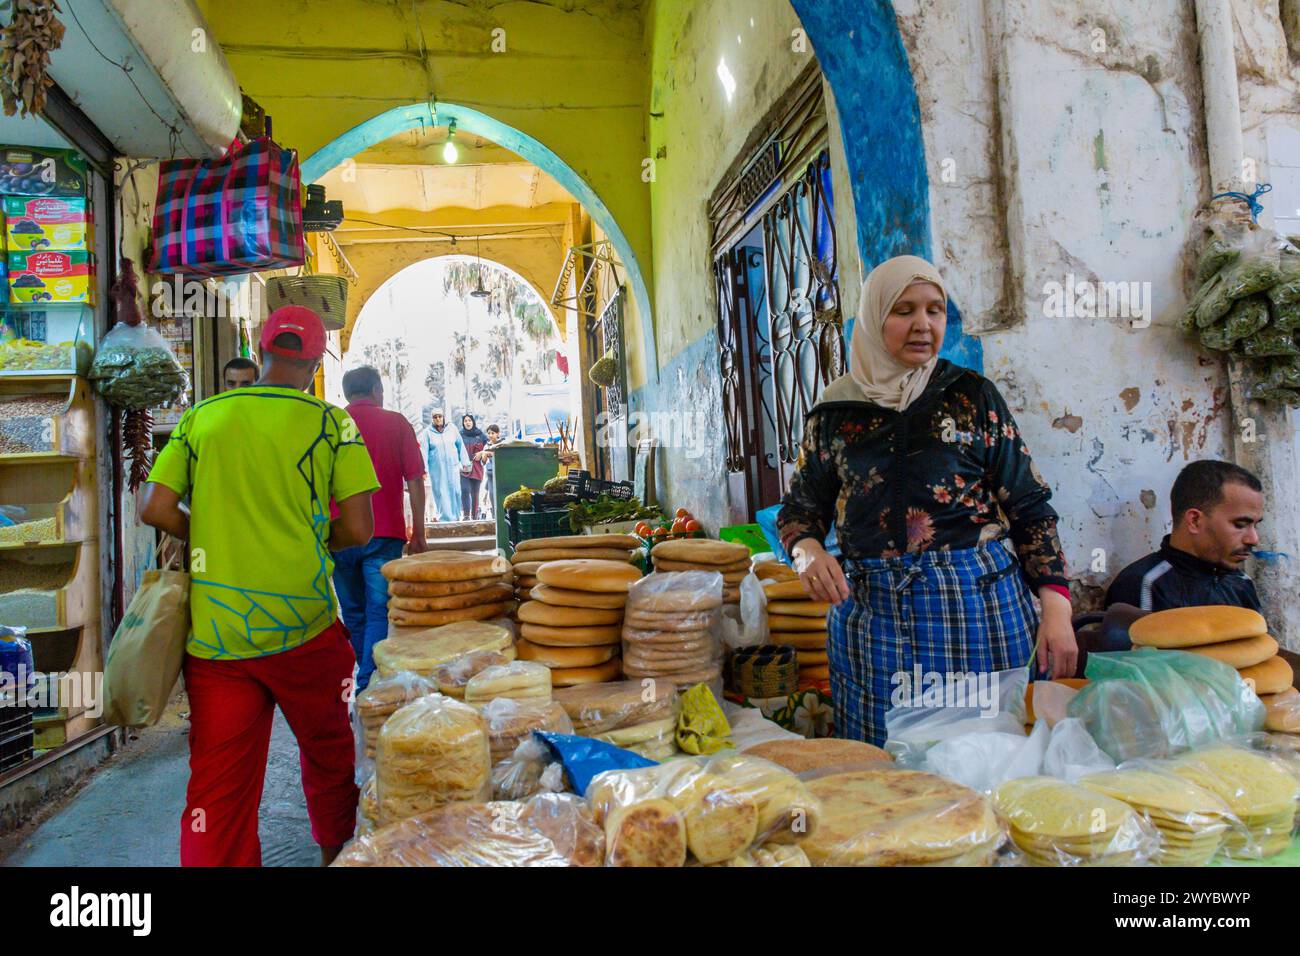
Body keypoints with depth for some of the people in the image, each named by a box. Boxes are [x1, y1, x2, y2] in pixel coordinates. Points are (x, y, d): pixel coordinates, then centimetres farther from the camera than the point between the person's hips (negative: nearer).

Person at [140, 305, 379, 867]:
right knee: (327, 749, 22)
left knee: (217, 782, 10)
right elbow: (358, 530, -8)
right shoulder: (331, 423, -4)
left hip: (214, 632, 2)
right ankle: (335, 851, 40)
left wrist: (218, 541, 15)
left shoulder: (201, 417, 4)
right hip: (302, 623, -1)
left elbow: (155, 510, 1)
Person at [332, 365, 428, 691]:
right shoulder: (396, 423, 2)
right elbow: (415, 482, -2)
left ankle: (364, 676, 26)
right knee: (378, 611, 1)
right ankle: (369, 685, -8)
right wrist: (418, 534, 3)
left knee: (353, 612, 15)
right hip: (384, 535, -2)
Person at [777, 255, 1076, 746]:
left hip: (976, 601, 0)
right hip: (870, 610, 1)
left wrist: (1056, 607, -6)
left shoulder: (973, 395, 4)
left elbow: (1029, 506, 3)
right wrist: (807, 550, -9)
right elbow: (800, 507, 13)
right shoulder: (836, 408, 6)